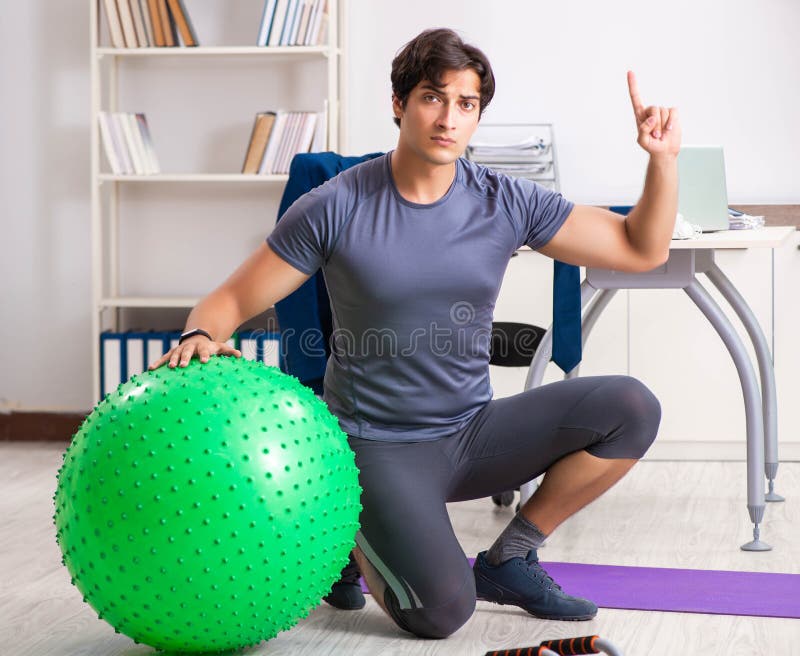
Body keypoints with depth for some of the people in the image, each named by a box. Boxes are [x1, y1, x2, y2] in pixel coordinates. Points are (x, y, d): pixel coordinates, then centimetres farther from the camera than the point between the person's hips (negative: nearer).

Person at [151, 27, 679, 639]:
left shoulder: (506, 203, -2)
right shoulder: (335, 210, -11)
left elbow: (642, 248, 2)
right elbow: (231, 301, -6)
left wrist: (663, 159, -14)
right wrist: (200, 337, -29)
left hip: (473, 434, 5)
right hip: (380, 447, -4)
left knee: (631, 407, -16)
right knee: (441, 612, -27)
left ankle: (509, 558, 3)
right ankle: (350, 539, 9)